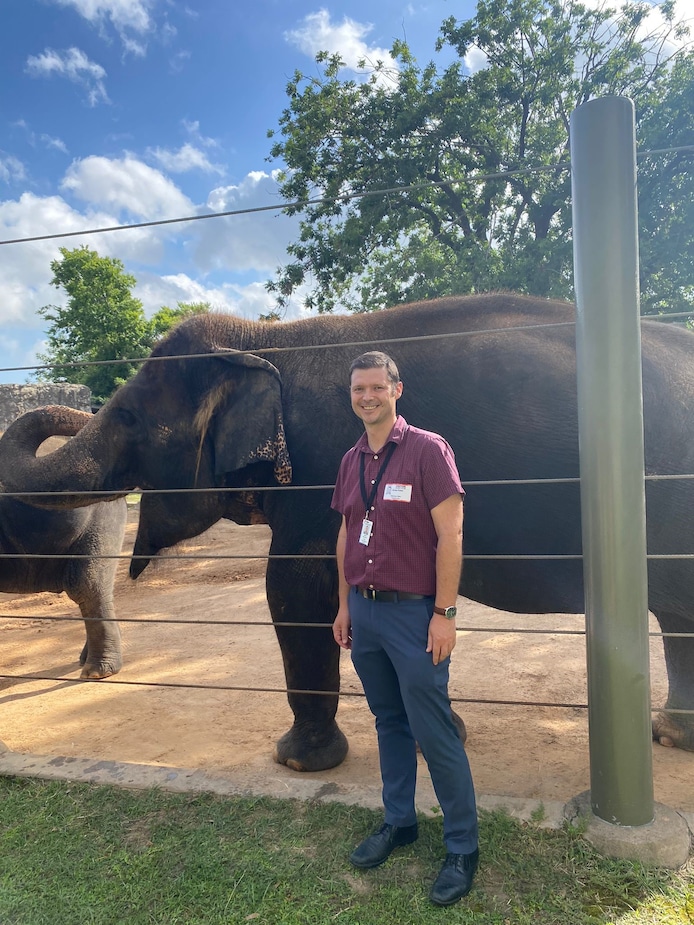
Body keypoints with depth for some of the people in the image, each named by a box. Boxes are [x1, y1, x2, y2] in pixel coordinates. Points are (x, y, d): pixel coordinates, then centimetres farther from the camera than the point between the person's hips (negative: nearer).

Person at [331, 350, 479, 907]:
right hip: (364, 611, 6)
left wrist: (444, 614, -16)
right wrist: (345, 605, 16)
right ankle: (399, 823, 35)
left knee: (434, 734, 1)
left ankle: (463, 849, 19)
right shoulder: (351, 460, 10)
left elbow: (450, 535, -13)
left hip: (413, 613, -6)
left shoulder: (428, 450, -10)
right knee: (389, 723, 18)